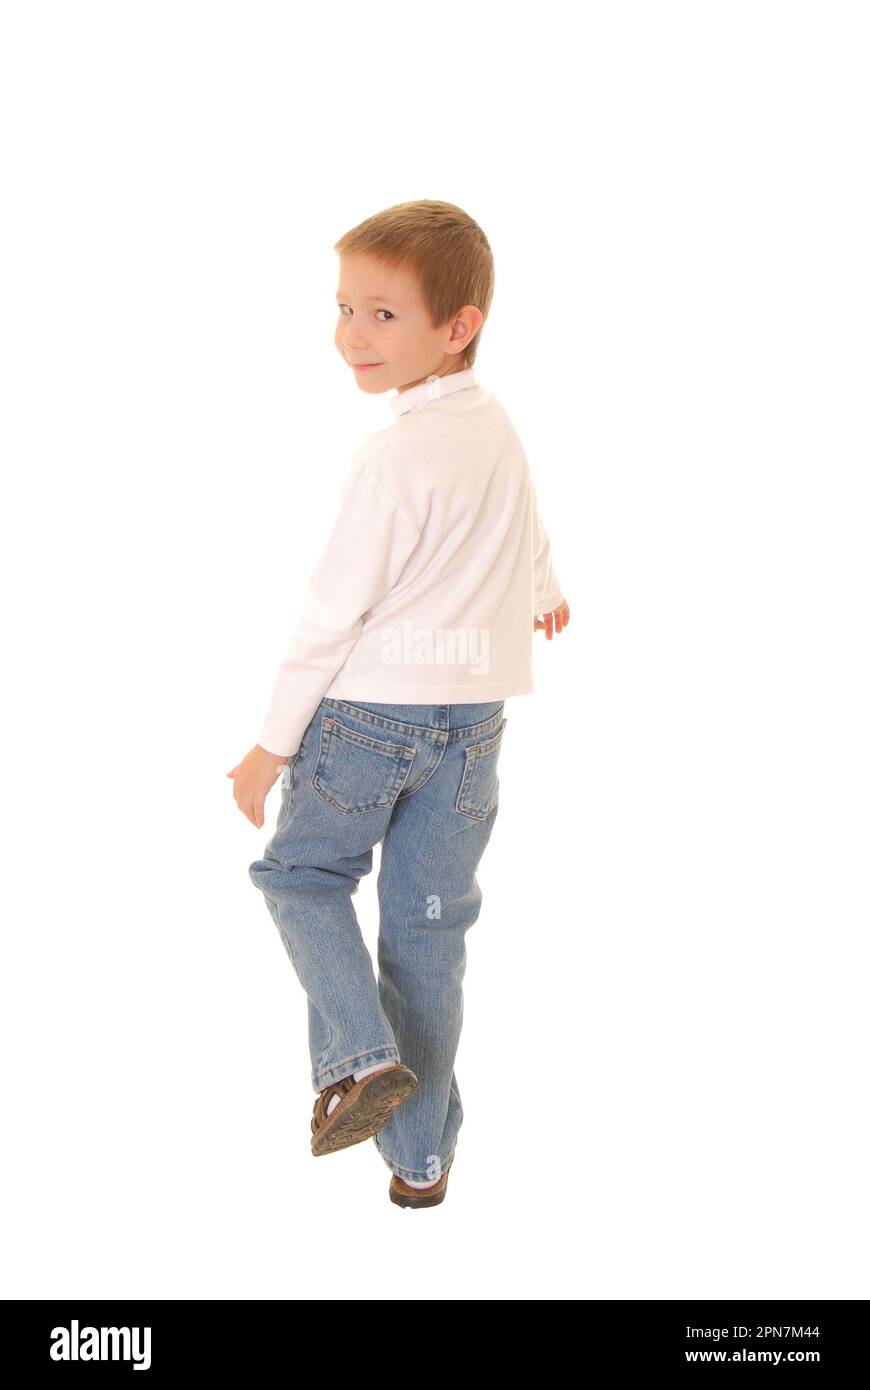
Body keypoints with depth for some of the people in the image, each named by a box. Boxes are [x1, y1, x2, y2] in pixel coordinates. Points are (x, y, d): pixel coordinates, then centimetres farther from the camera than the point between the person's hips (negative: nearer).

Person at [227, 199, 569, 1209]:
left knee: (300, 871, 17)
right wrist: (542, 592, 47)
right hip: (471, 719, 6)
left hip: (366, 710, -6)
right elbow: (526, 532, 25)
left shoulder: (395, 455, -19)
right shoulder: (498, 427, 4)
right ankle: (421, 1155, 21)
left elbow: (333, 614, -16)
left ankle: (363, 1056, -1)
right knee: (430, 928, 13)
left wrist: (272, 744, -8)